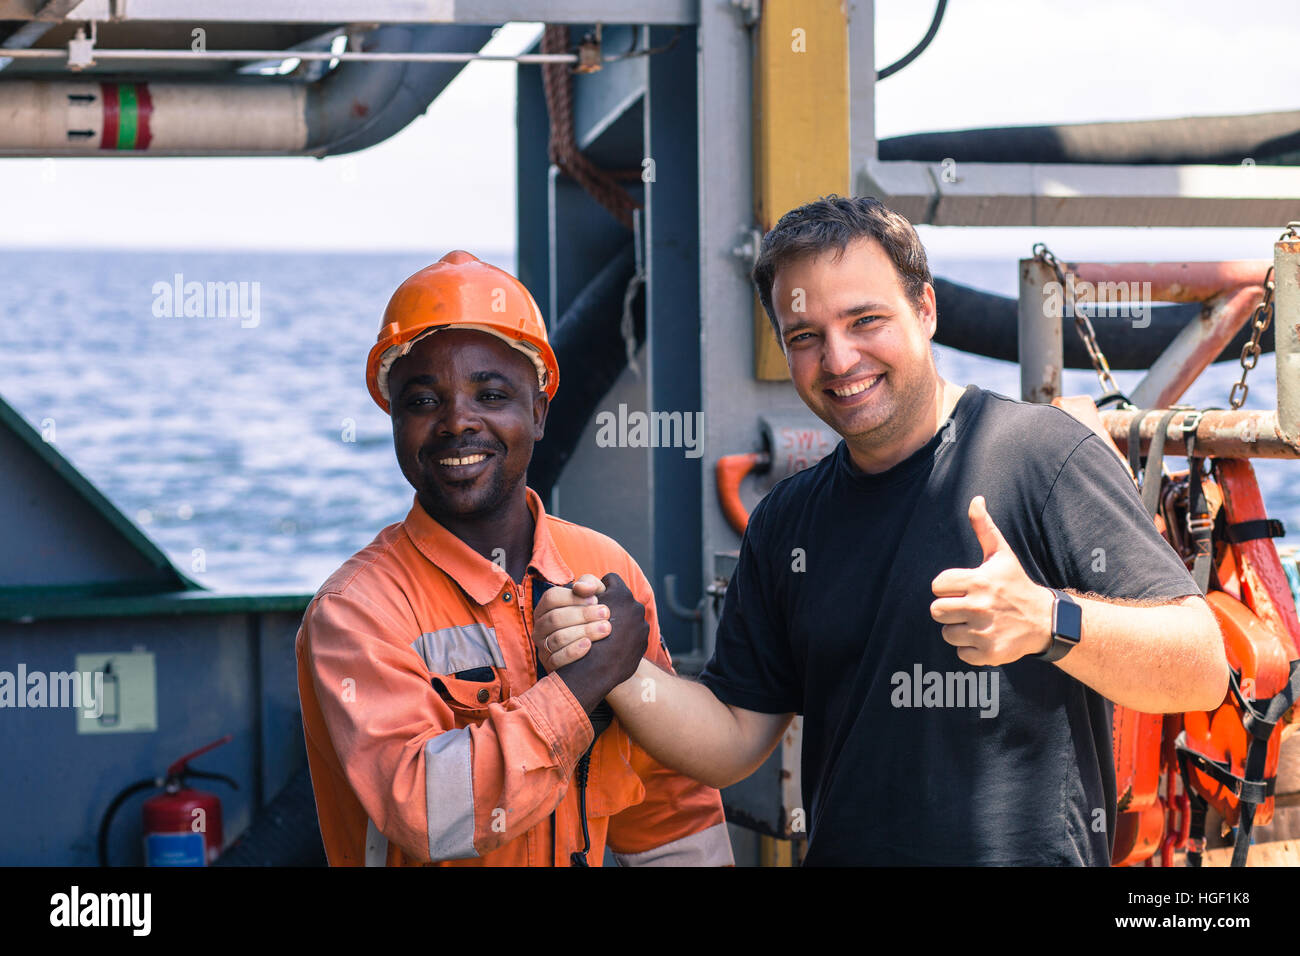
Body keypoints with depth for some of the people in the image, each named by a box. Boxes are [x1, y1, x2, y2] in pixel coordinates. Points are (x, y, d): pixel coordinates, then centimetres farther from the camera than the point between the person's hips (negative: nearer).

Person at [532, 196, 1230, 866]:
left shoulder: (1042, 456, -7)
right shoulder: (786, 522, 13)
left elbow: (1201, 673, -13)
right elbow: (732, 739, 13)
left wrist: (1048, 621, -30)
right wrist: (612, 666, -4)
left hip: (1030, 854, -5)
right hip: (842, 852, 5)